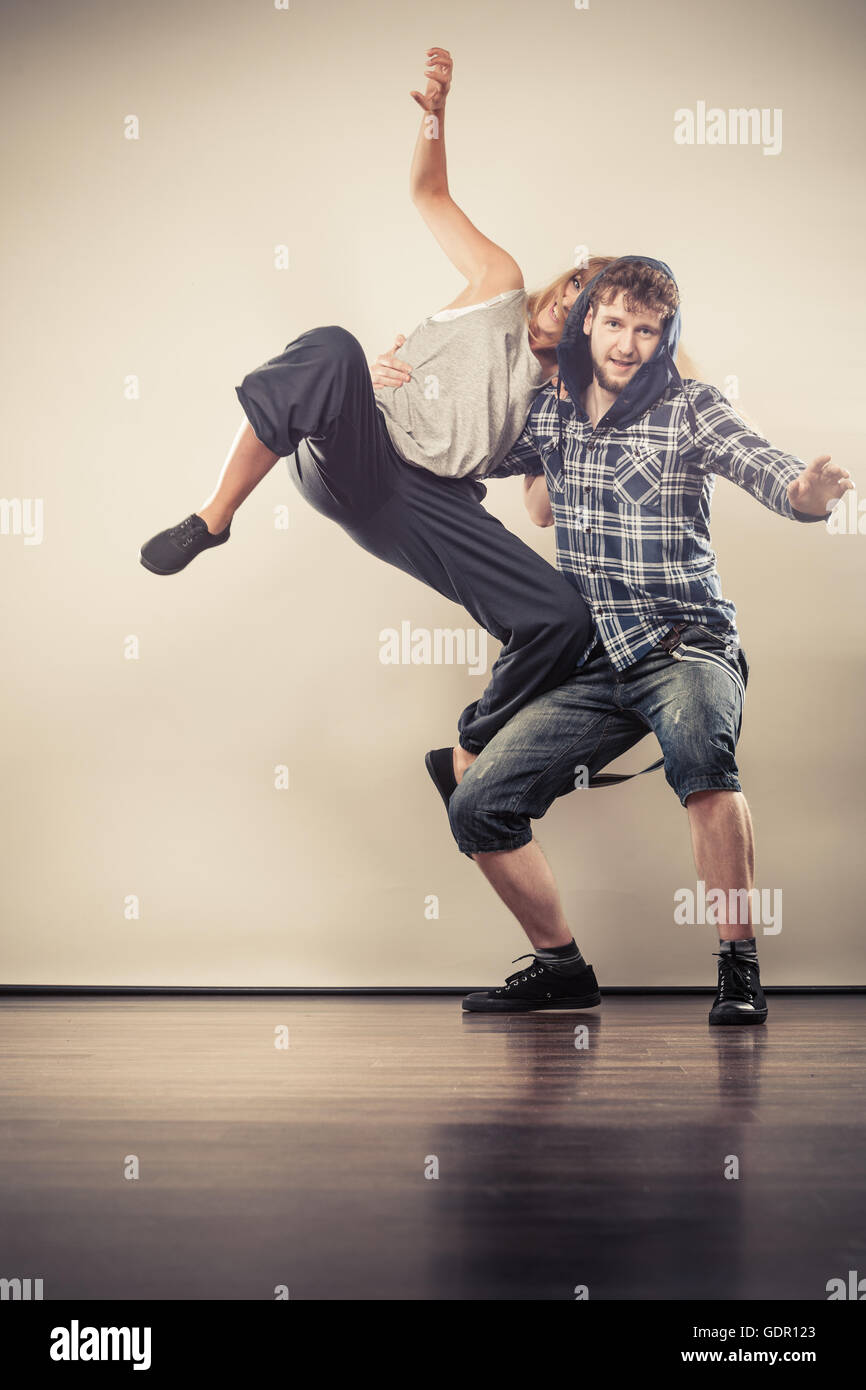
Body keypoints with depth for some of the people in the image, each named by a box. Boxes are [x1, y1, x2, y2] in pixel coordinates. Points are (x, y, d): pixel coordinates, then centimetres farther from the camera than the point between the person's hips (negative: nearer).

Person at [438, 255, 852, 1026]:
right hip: (594, 666, 5)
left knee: (699, 744, -39)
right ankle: (561, 965, 17)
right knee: (477, 806, -5)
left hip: (686, 642, -5)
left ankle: (740, 968, -26)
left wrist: (808, 490, -41)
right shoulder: (548, 412, 11)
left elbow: (763, 466, -18)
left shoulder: (689, 407, -1)